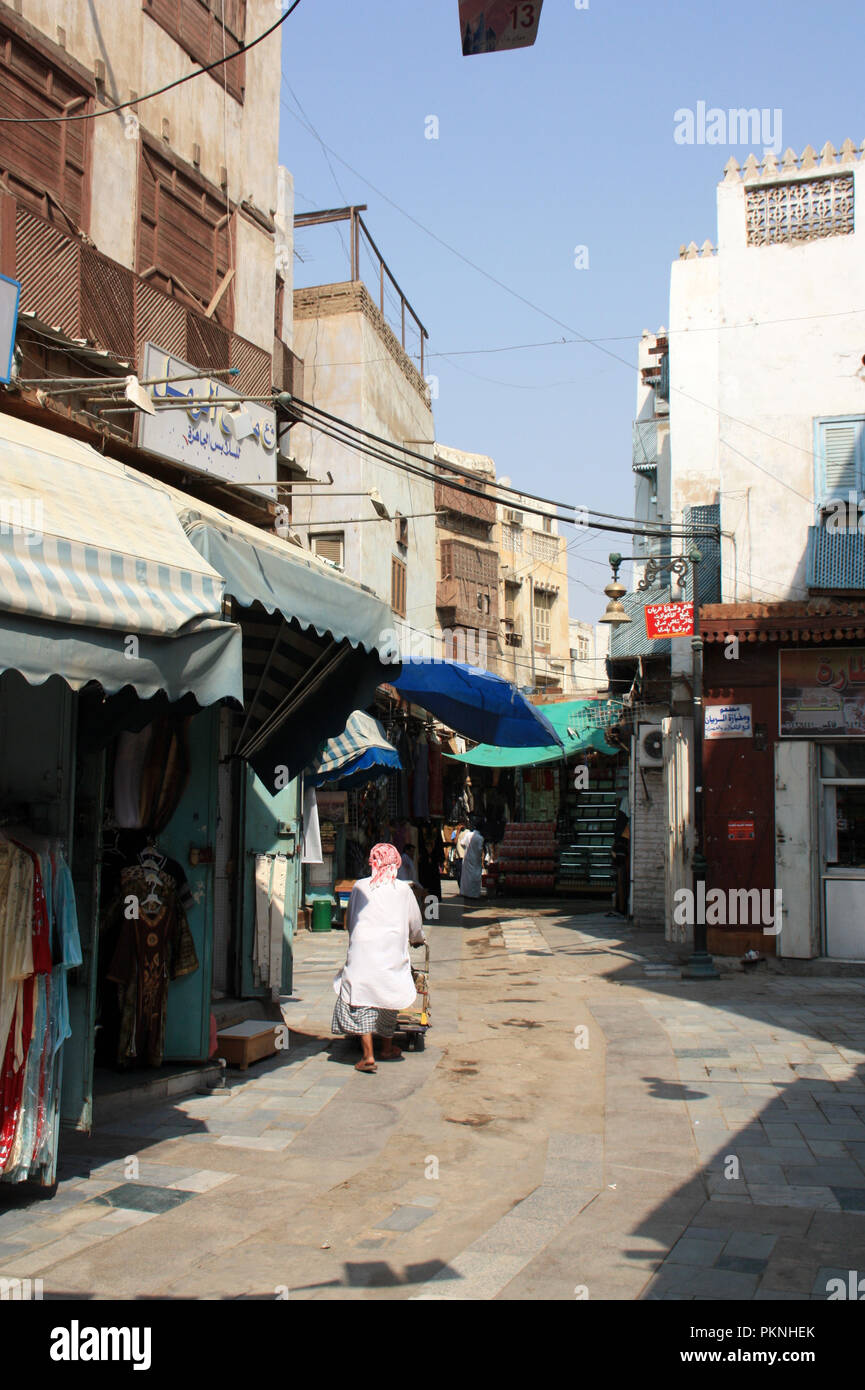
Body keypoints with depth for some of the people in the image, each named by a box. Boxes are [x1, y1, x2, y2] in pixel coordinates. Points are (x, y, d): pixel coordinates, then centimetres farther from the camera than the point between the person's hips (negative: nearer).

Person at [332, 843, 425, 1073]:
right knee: (388, 997, 15)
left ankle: (368, 1056, -7)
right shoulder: (403, 889, 4)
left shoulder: (360, 887, 5)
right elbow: (415, 923, 15)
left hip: (362, 949, -1)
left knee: (361, 1001, 0)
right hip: (392, 951, 1)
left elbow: (349, 921, 15)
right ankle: (387, 1047, 28)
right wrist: (418, 939, 36)